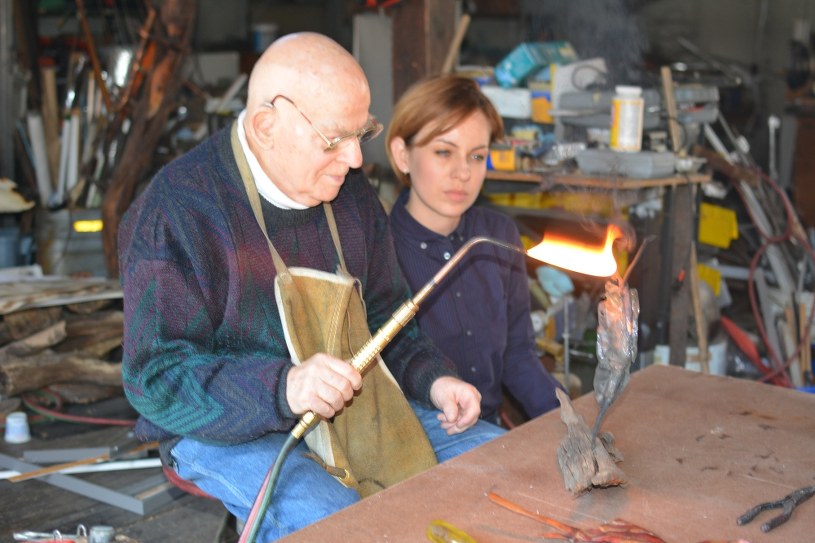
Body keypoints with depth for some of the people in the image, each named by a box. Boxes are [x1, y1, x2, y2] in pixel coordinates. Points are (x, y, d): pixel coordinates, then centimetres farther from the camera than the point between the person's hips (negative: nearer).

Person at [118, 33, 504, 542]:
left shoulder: (348, 190, 5)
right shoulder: (175, 209, -17)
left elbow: (385, 318, 16)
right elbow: (159, 378, -20)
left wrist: (433, 379, -4)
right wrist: (282, 389, -36)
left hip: (353, 405, 7)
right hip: (226, 431, -6)